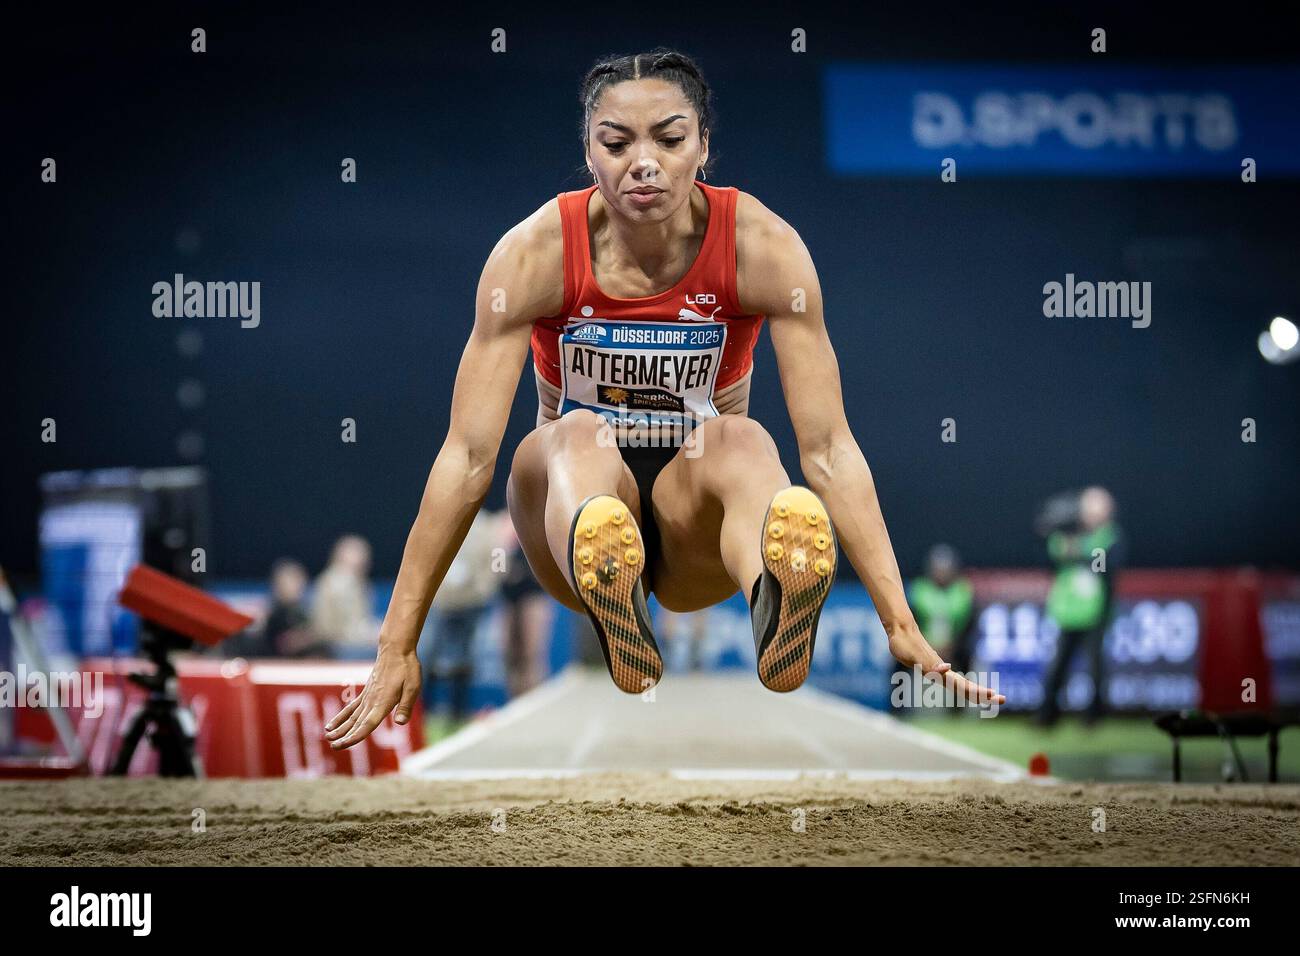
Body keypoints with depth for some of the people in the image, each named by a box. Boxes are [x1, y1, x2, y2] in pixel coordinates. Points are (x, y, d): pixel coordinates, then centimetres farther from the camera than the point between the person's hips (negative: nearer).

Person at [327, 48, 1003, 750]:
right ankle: (604, 586, -67)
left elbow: (827, 448, -19)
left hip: (697, 520, 0)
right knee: (579, 437, -33)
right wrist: (396, 649, -23)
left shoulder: (761, 246, -17)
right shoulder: (537, 253, -18)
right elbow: (468, 456, -19)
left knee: (744, 442, -32)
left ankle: (777, 604, -67)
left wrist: (902, 628, -25)